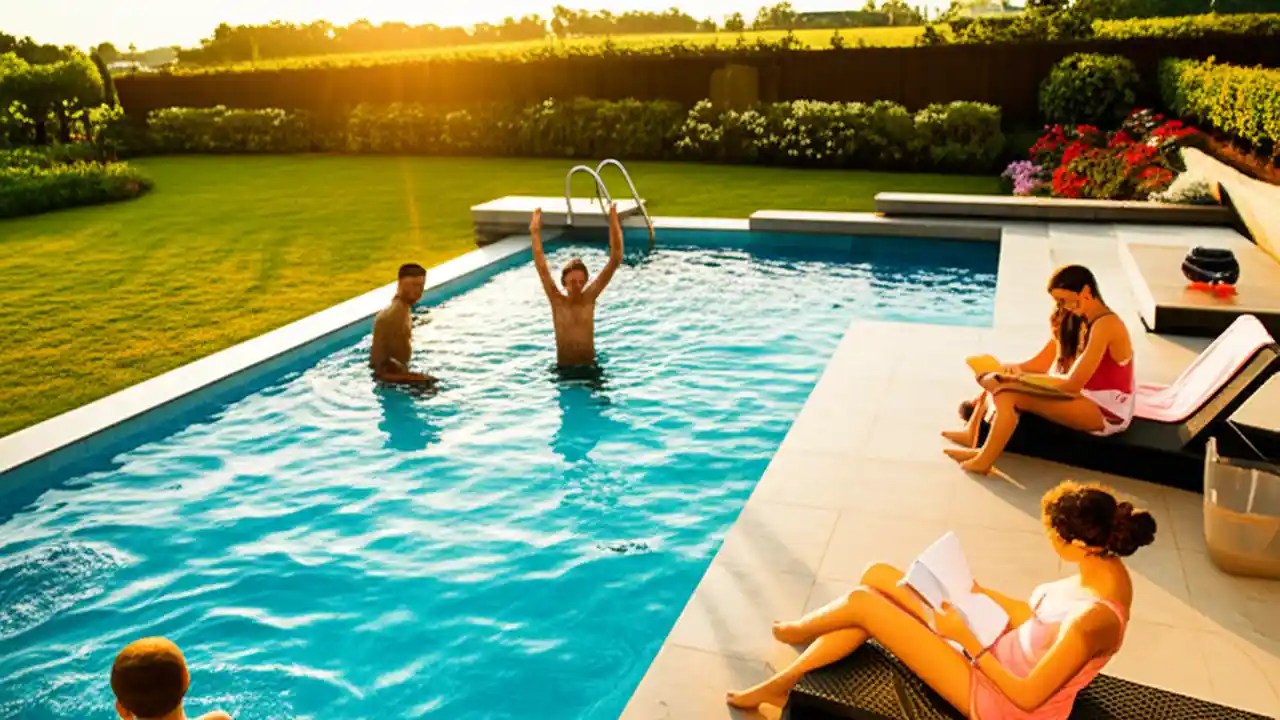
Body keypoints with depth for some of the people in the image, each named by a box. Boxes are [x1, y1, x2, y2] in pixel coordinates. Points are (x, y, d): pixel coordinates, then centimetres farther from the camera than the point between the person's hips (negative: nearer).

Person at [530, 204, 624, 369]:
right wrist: (535, 233, -20)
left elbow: (615, 261, -9)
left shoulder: (589, 298, -5)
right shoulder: (557, 300, -7)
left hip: (589, 365, 0)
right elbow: (541, 268, -16)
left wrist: (614, 227, -15)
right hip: (564, 367, 0)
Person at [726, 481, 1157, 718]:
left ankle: (796, 631, 25)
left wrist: (968, 640, -19)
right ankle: (785, 682, 14)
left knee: (863, 602, -12)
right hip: (1003, 657, 9)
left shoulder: (1092, 622, -34)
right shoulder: (1107, 568, -8)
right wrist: (980, 593, 1)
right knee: (878, 577, 0)